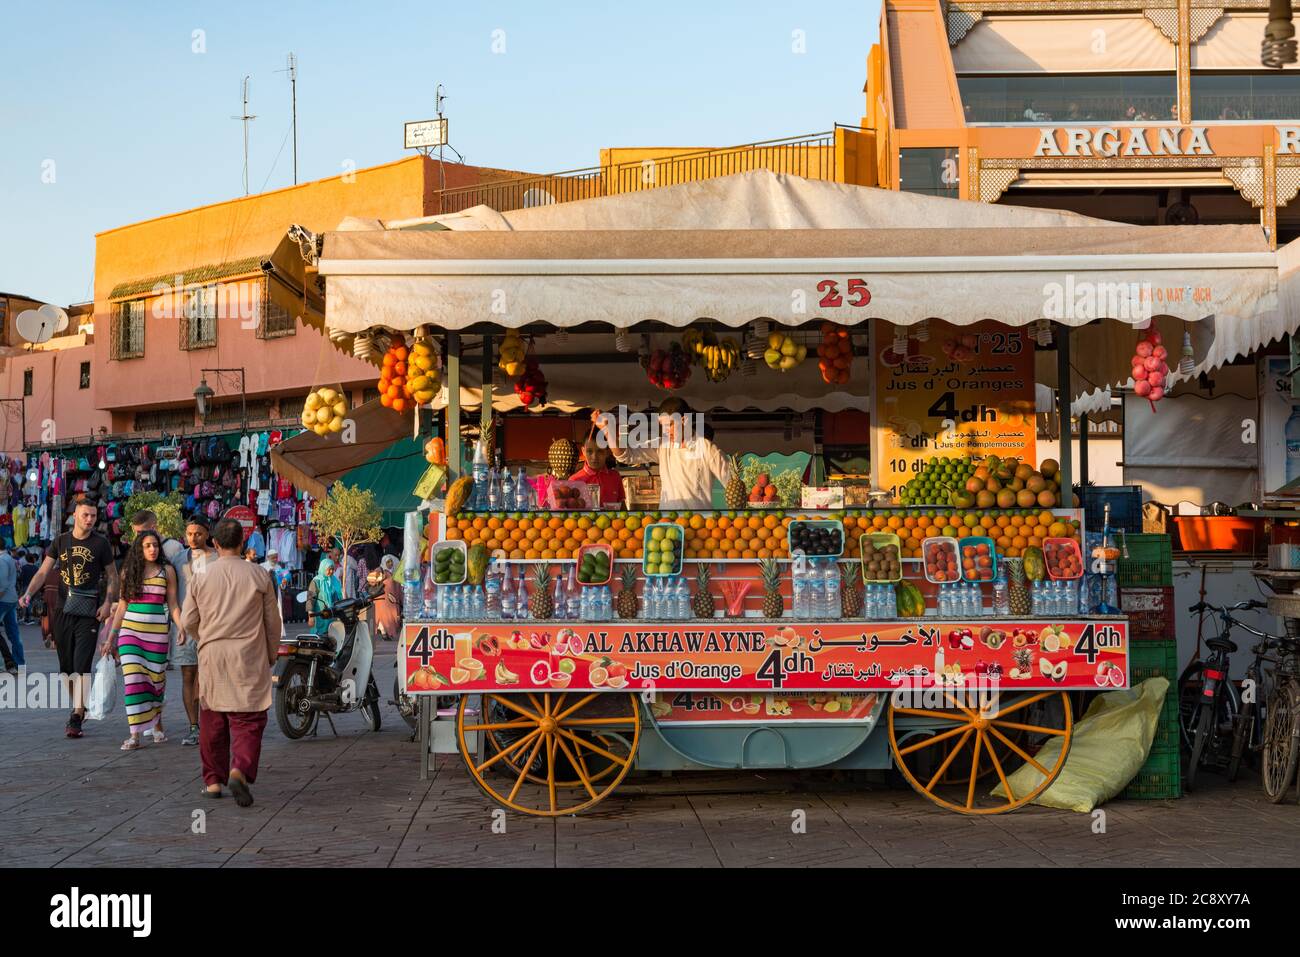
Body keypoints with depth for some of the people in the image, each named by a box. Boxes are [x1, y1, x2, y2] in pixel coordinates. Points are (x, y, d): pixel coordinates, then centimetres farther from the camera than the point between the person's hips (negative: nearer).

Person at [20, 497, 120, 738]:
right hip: (63, 609, 4)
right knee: (66, 665, 10)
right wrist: (28, 593, -11)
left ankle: (77, 718, -12)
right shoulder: (61, 541, 8)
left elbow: (112, 576, 7)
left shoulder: (100, 543, 1)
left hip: (88, 612, -4)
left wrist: (108, 603, -8)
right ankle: (77, 707, 25)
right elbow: (43, 571, 6)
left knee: (82, 665, -11)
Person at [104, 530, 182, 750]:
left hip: (157, 630, 0)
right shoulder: (128, 571, 8)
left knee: (155, 677, 6)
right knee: (133, 678, -10)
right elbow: (122, 606, 12)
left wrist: (180, 627, -11)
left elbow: (173, 604, 4)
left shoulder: (167, 571, 5)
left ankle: (156, 724, 29)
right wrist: (111, 637, 11)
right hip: (130, 629, 0)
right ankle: (135, 734, -9)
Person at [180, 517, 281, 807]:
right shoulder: (259, 575, -2)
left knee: (212, 720, 13)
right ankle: (240, 771, -22)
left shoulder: (201, 577, 0)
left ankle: (214, 781, 19)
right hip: (249, 657, -2)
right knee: (248, 719, -1)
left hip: (212, 656, 2)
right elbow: (273, 621, 4)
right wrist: (271, 655, 18)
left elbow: (187, 622, 6)